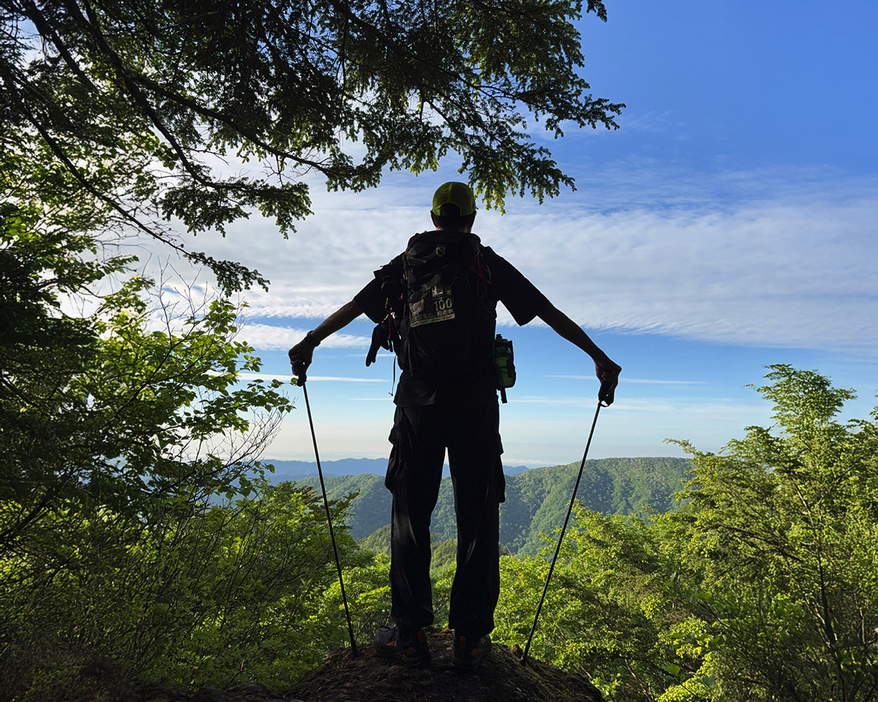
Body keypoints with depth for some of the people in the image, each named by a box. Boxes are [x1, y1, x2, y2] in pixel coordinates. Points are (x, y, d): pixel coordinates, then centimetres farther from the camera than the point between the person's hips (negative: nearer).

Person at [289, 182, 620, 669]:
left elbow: (354, 307, 14)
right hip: (476, 404, 0)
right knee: (477, 517, 6)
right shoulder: (489, 264, 8)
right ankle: (470, 637, 9)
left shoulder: (407, 262, 11)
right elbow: (548, 312, 7)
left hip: (418, 401, 1)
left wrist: (309, 342, 23)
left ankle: (410, 634, 11)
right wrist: (599, 357, 12)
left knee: (411, 513, 8)